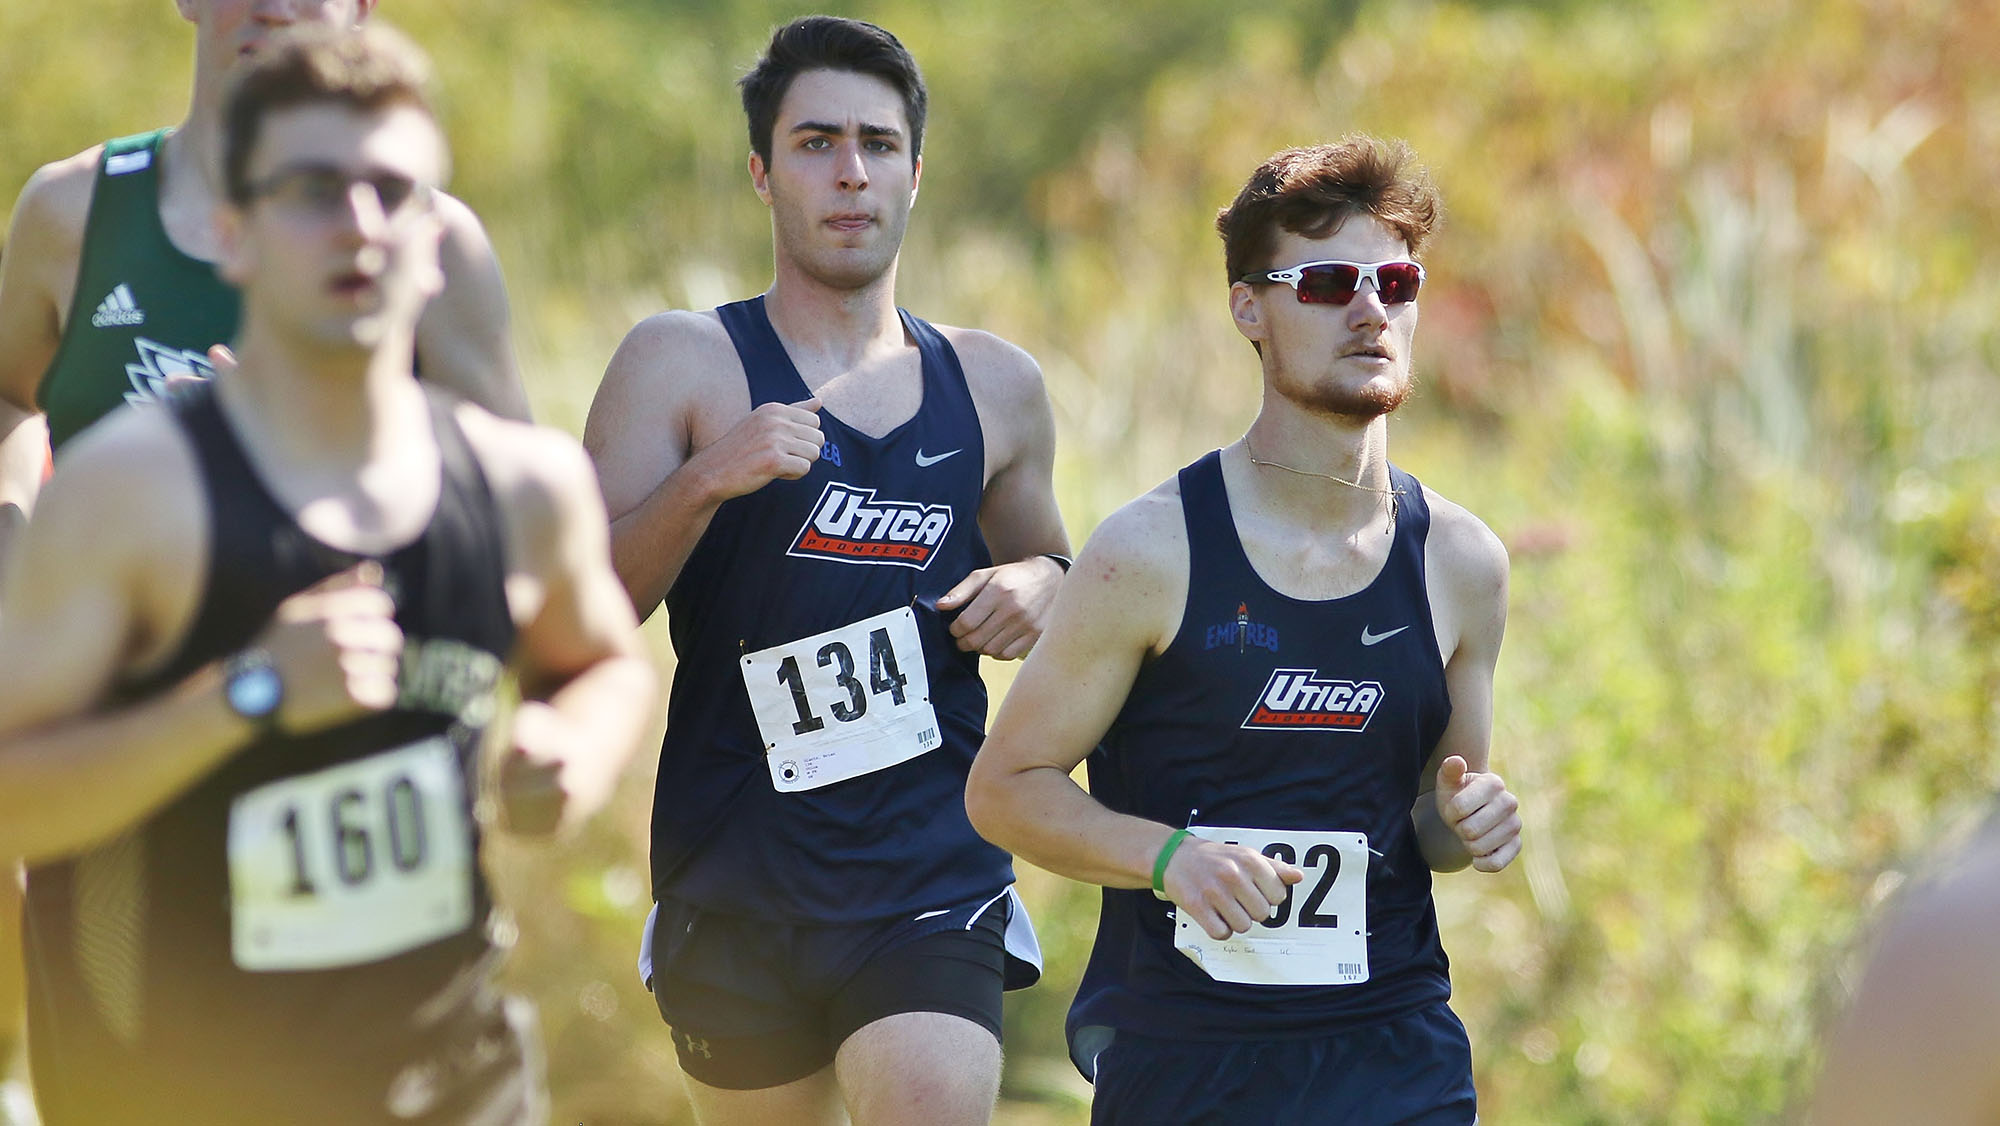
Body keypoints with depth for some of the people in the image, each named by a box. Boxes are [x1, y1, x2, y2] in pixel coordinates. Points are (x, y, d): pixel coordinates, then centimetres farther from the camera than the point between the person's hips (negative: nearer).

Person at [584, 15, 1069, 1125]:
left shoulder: (995, 387, 11)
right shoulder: (680, 364, 0)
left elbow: (1040, 560, 27)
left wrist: (1041, 587, 3)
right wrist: (703, 484, -22)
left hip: (935, 877, 1)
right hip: (737, 889, -1)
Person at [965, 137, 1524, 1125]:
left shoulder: (1460, 562, 4)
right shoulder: (1154, 551, -7)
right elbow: (1005, 788, -3)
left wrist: (1462, 821, -4)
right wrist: (1168, 856, -18)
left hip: (1397, 1043, 3)